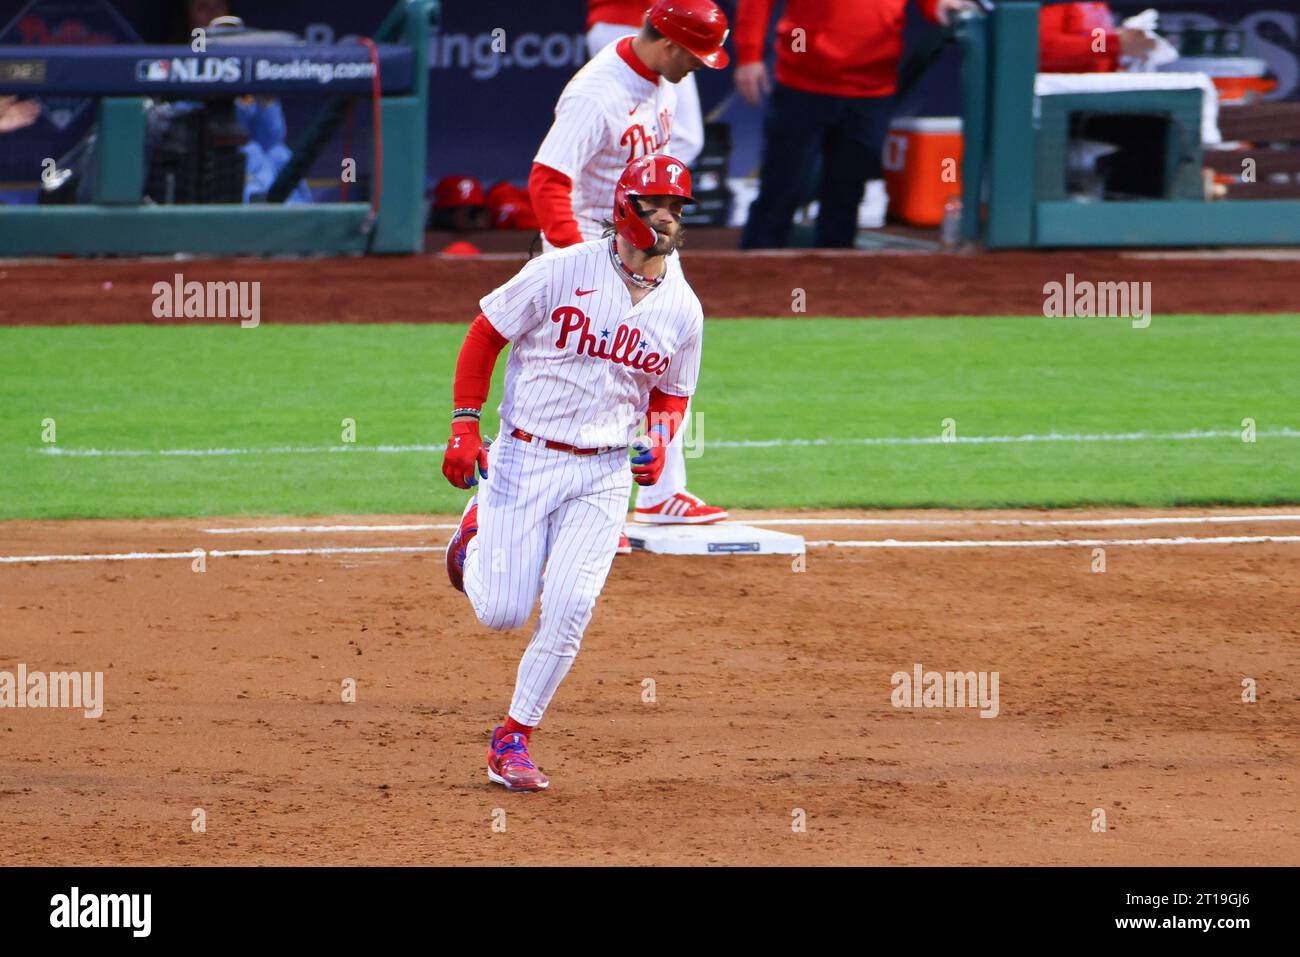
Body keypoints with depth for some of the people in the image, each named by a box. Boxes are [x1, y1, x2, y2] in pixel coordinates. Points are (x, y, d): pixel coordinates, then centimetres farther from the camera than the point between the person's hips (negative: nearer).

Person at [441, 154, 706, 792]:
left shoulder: (683, 309, 4)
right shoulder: (563, 272, -9)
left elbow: (671, 396, 17)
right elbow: (485, 334, -1)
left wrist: (658, 440, -5)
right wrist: (464, 427, -8)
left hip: (603, 475, 2)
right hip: (523, 457, -2)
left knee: (568, 612, -11)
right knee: (501, 612, -3)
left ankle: (513, 740, 5)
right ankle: (477, 538, 33)